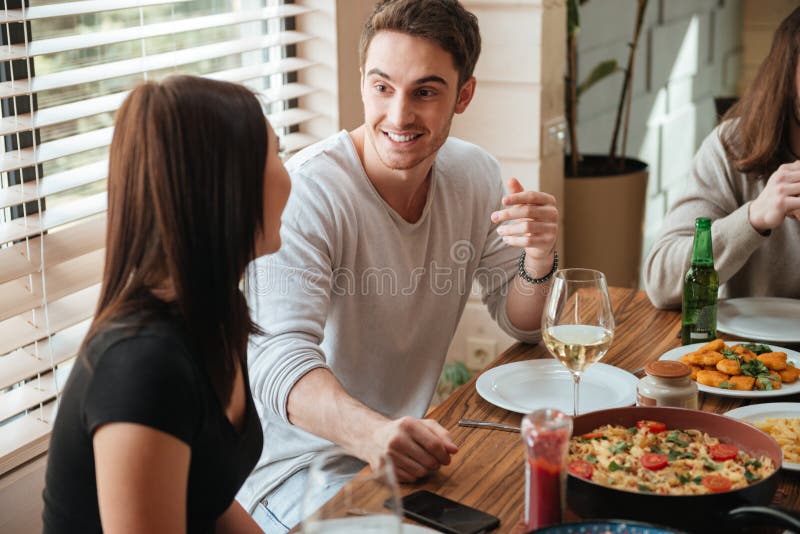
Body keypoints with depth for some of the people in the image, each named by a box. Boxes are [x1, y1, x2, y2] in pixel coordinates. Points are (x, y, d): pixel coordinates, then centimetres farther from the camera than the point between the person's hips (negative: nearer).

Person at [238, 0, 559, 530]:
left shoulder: (476, 175, -1)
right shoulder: (305, 194, -22)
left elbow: (522, 325, 6)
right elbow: (280, 359, -32)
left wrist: (538, 261, -17)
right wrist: (371, 433, -52)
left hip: (419, 443, 6)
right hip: (303, 460, -6)